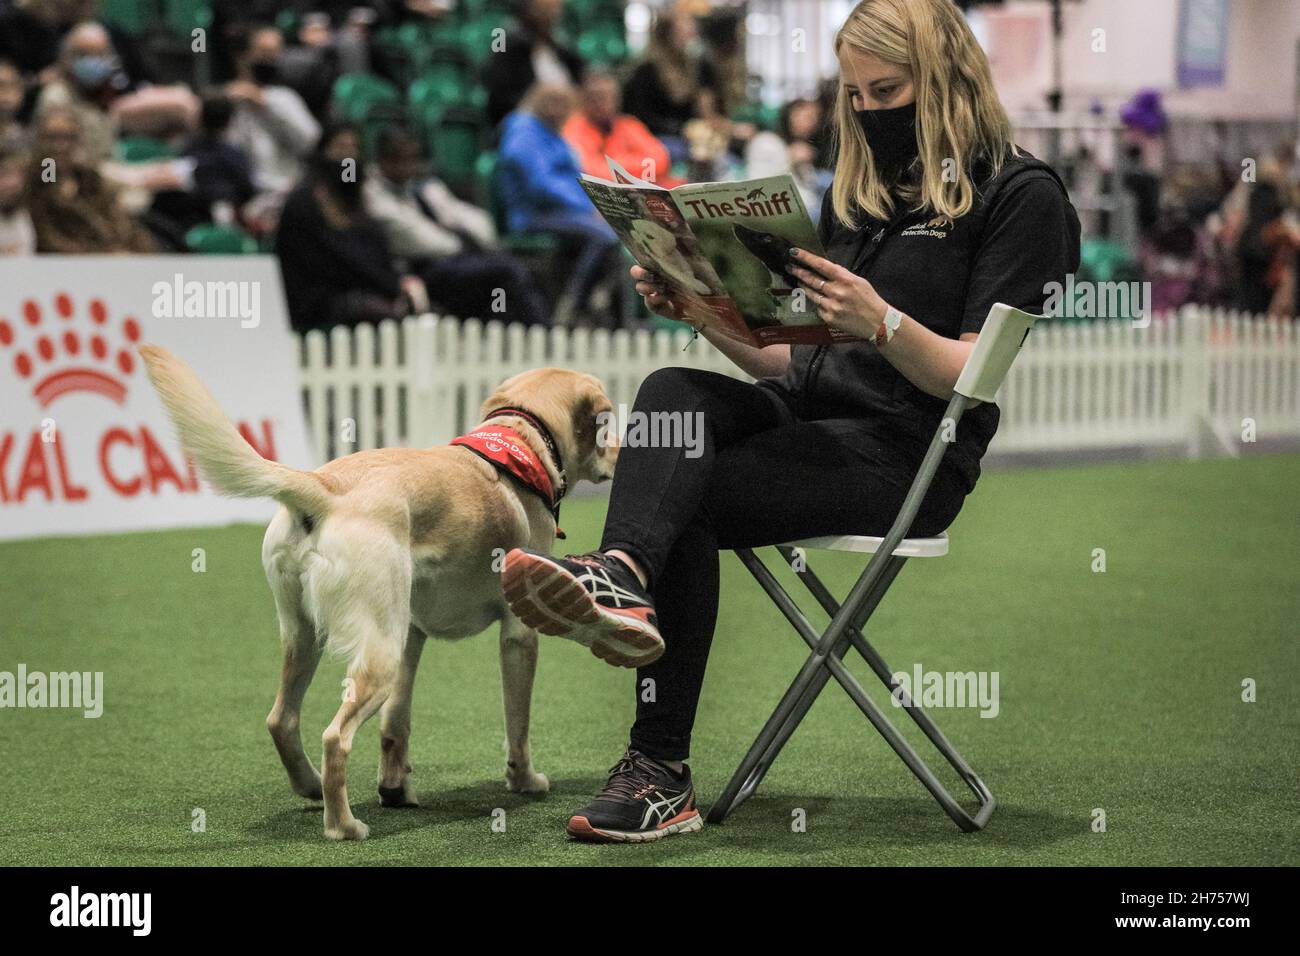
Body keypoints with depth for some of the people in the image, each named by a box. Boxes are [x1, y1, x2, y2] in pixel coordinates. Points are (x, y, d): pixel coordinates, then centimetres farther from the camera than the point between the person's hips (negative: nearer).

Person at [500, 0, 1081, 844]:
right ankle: (625, 583, -52)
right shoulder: (859, 191, 21)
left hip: (908, 450, -6)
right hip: (810, 411, 6)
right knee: (674, 393, -27)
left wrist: (882, 323, -27)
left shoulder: (1021, 195, -1)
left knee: (685, 498, -27)